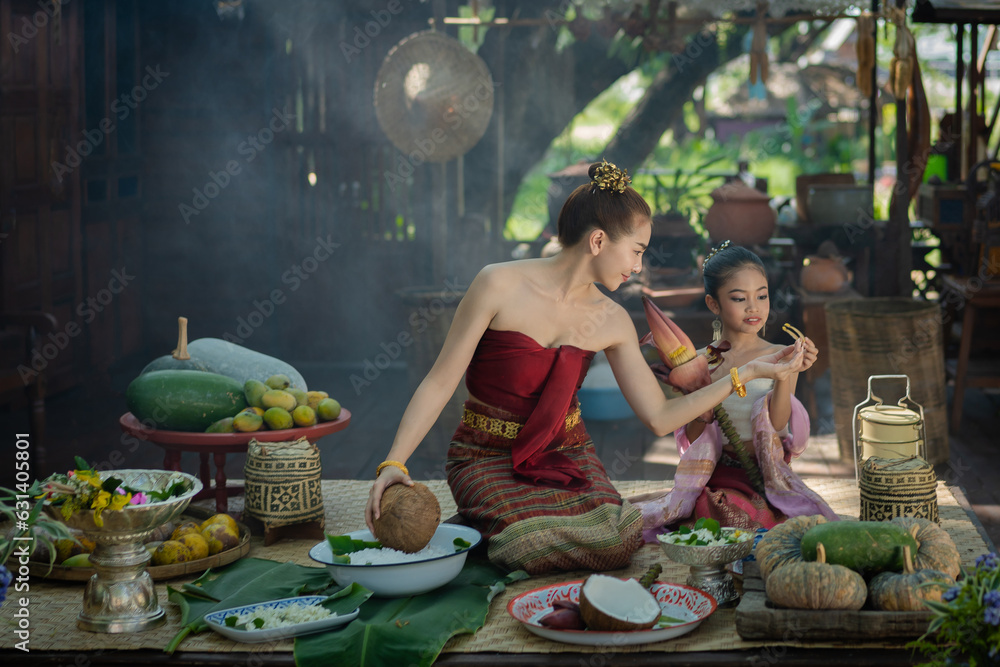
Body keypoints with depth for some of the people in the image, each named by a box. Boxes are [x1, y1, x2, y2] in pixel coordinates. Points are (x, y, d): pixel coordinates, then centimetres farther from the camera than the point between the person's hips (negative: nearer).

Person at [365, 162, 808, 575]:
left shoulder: (612, 323, -1)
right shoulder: (500, 286, -15)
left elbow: (660, 418, 1)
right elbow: (440, 382, -12)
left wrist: (749, 372, -3)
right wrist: (393, 464, -22)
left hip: (568, 455, 4)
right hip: (489, 460, -4)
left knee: (615, 546, -24)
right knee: (542, 548, -30)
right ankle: (482, 527, 3)